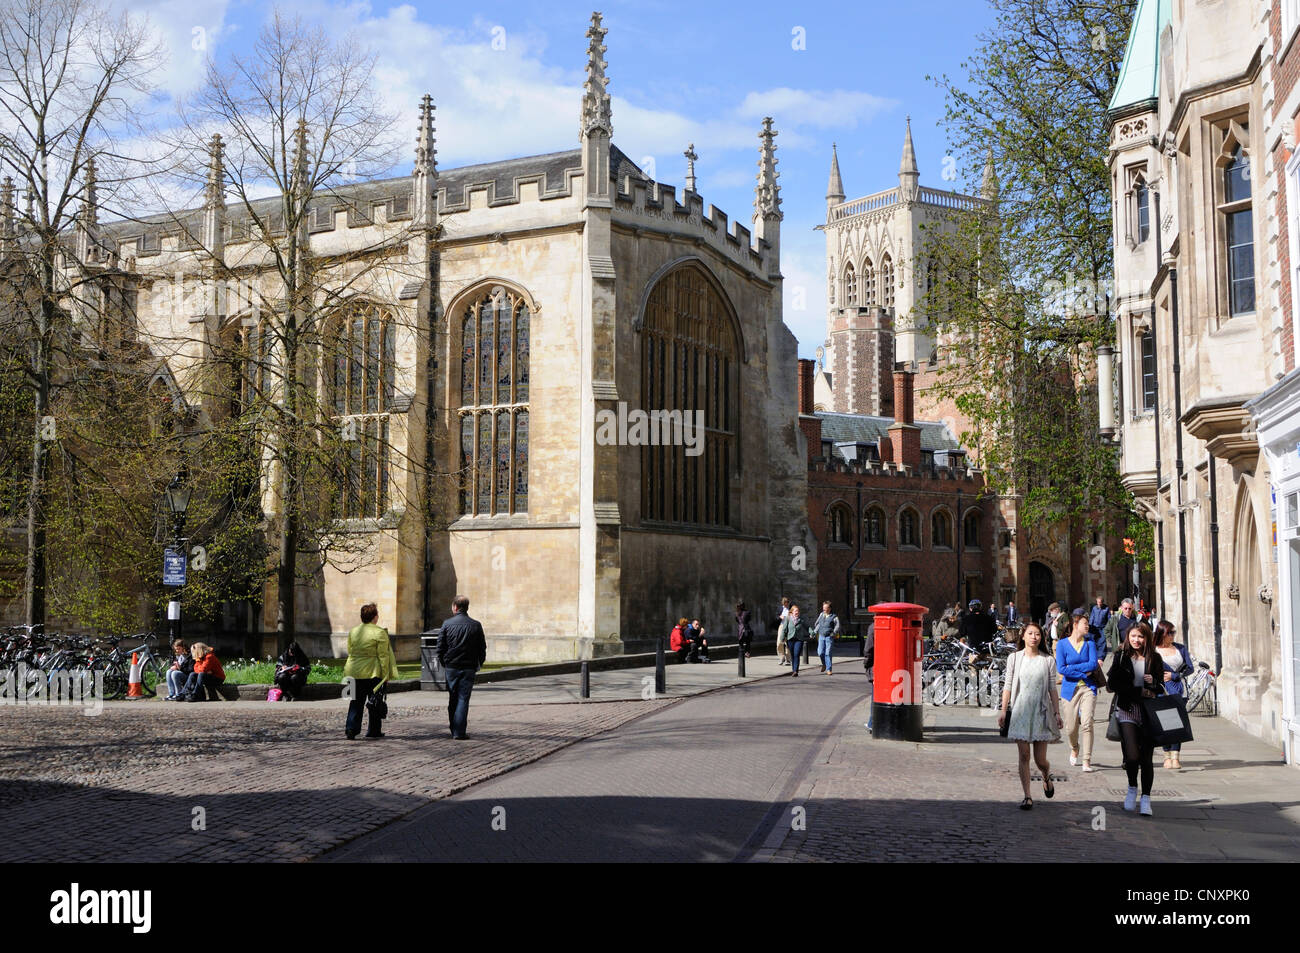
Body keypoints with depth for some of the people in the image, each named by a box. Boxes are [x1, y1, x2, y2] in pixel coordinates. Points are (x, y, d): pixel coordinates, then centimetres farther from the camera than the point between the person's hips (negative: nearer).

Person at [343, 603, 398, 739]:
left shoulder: (353, 632, 8)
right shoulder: (379, 633, -10)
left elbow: (350, 652, 13)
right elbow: (383, 656, -11)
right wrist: (385, 675, -6)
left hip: (354, 672, 5)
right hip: (373, 672, -5)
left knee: (356, 702, 10)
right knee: (375, 702, 8)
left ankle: (350, 728, -4)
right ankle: (374, 731, 14)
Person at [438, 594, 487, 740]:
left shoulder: (447, 624, -3)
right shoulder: (475, 625, -2)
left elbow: (440, 647, 0)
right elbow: (482, 648, 1)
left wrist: (443, 663, 14)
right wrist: (479, 664, 14)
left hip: (451, 667, 1)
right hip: (469, 667, -1)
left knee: (452, 699, 14)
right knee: (463, 699, 1)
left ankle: (454, 729, 20)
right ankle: (459, 732, -5)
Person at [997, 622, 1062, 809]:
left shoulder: (1048, 660, 4)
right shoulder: (1014, 658, 4)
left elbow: (1052, 689, 6)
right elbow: (1008, 686, 5)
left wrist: (1057, 712, 2)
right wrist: (1003, 710, 0)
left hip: (1041, 711, 0)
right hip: (1020, 711, 0)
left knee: (1040, 759, 1)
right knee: (1024, 756, -2)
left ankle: (1047, 777, 36)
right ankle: (1027, 796, 5)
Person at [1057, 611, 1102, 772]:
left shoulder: (1089, 643, 6)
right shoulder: (1062, 644, 0)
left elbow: (1093, 664, -7)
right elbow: (1061, 669, -9)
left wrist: (1073, 667, -11)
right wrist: (1084, 673, -11)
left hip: (1088, 688, 1)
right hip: (1071, 689, 0)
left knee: (1087, 723, -13)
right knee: (1071, 727, 4)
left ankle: (1087, 761, -9)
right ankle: (1075, 749, 37)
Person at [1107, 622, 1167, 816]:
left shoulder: (1154, 658, 7)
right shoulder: (1121, 657, 3)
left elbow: (1161, 688, 11)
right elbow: (1112, 684, -5)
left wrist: (1153, 682, -12)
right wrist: (1140, 691, -10)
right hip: (1127, 711, -1)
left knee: (1146, 758, 0)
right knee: (1132, 756, -12)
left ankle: (1146, 799, 13)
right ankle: (1132, 788, 16)